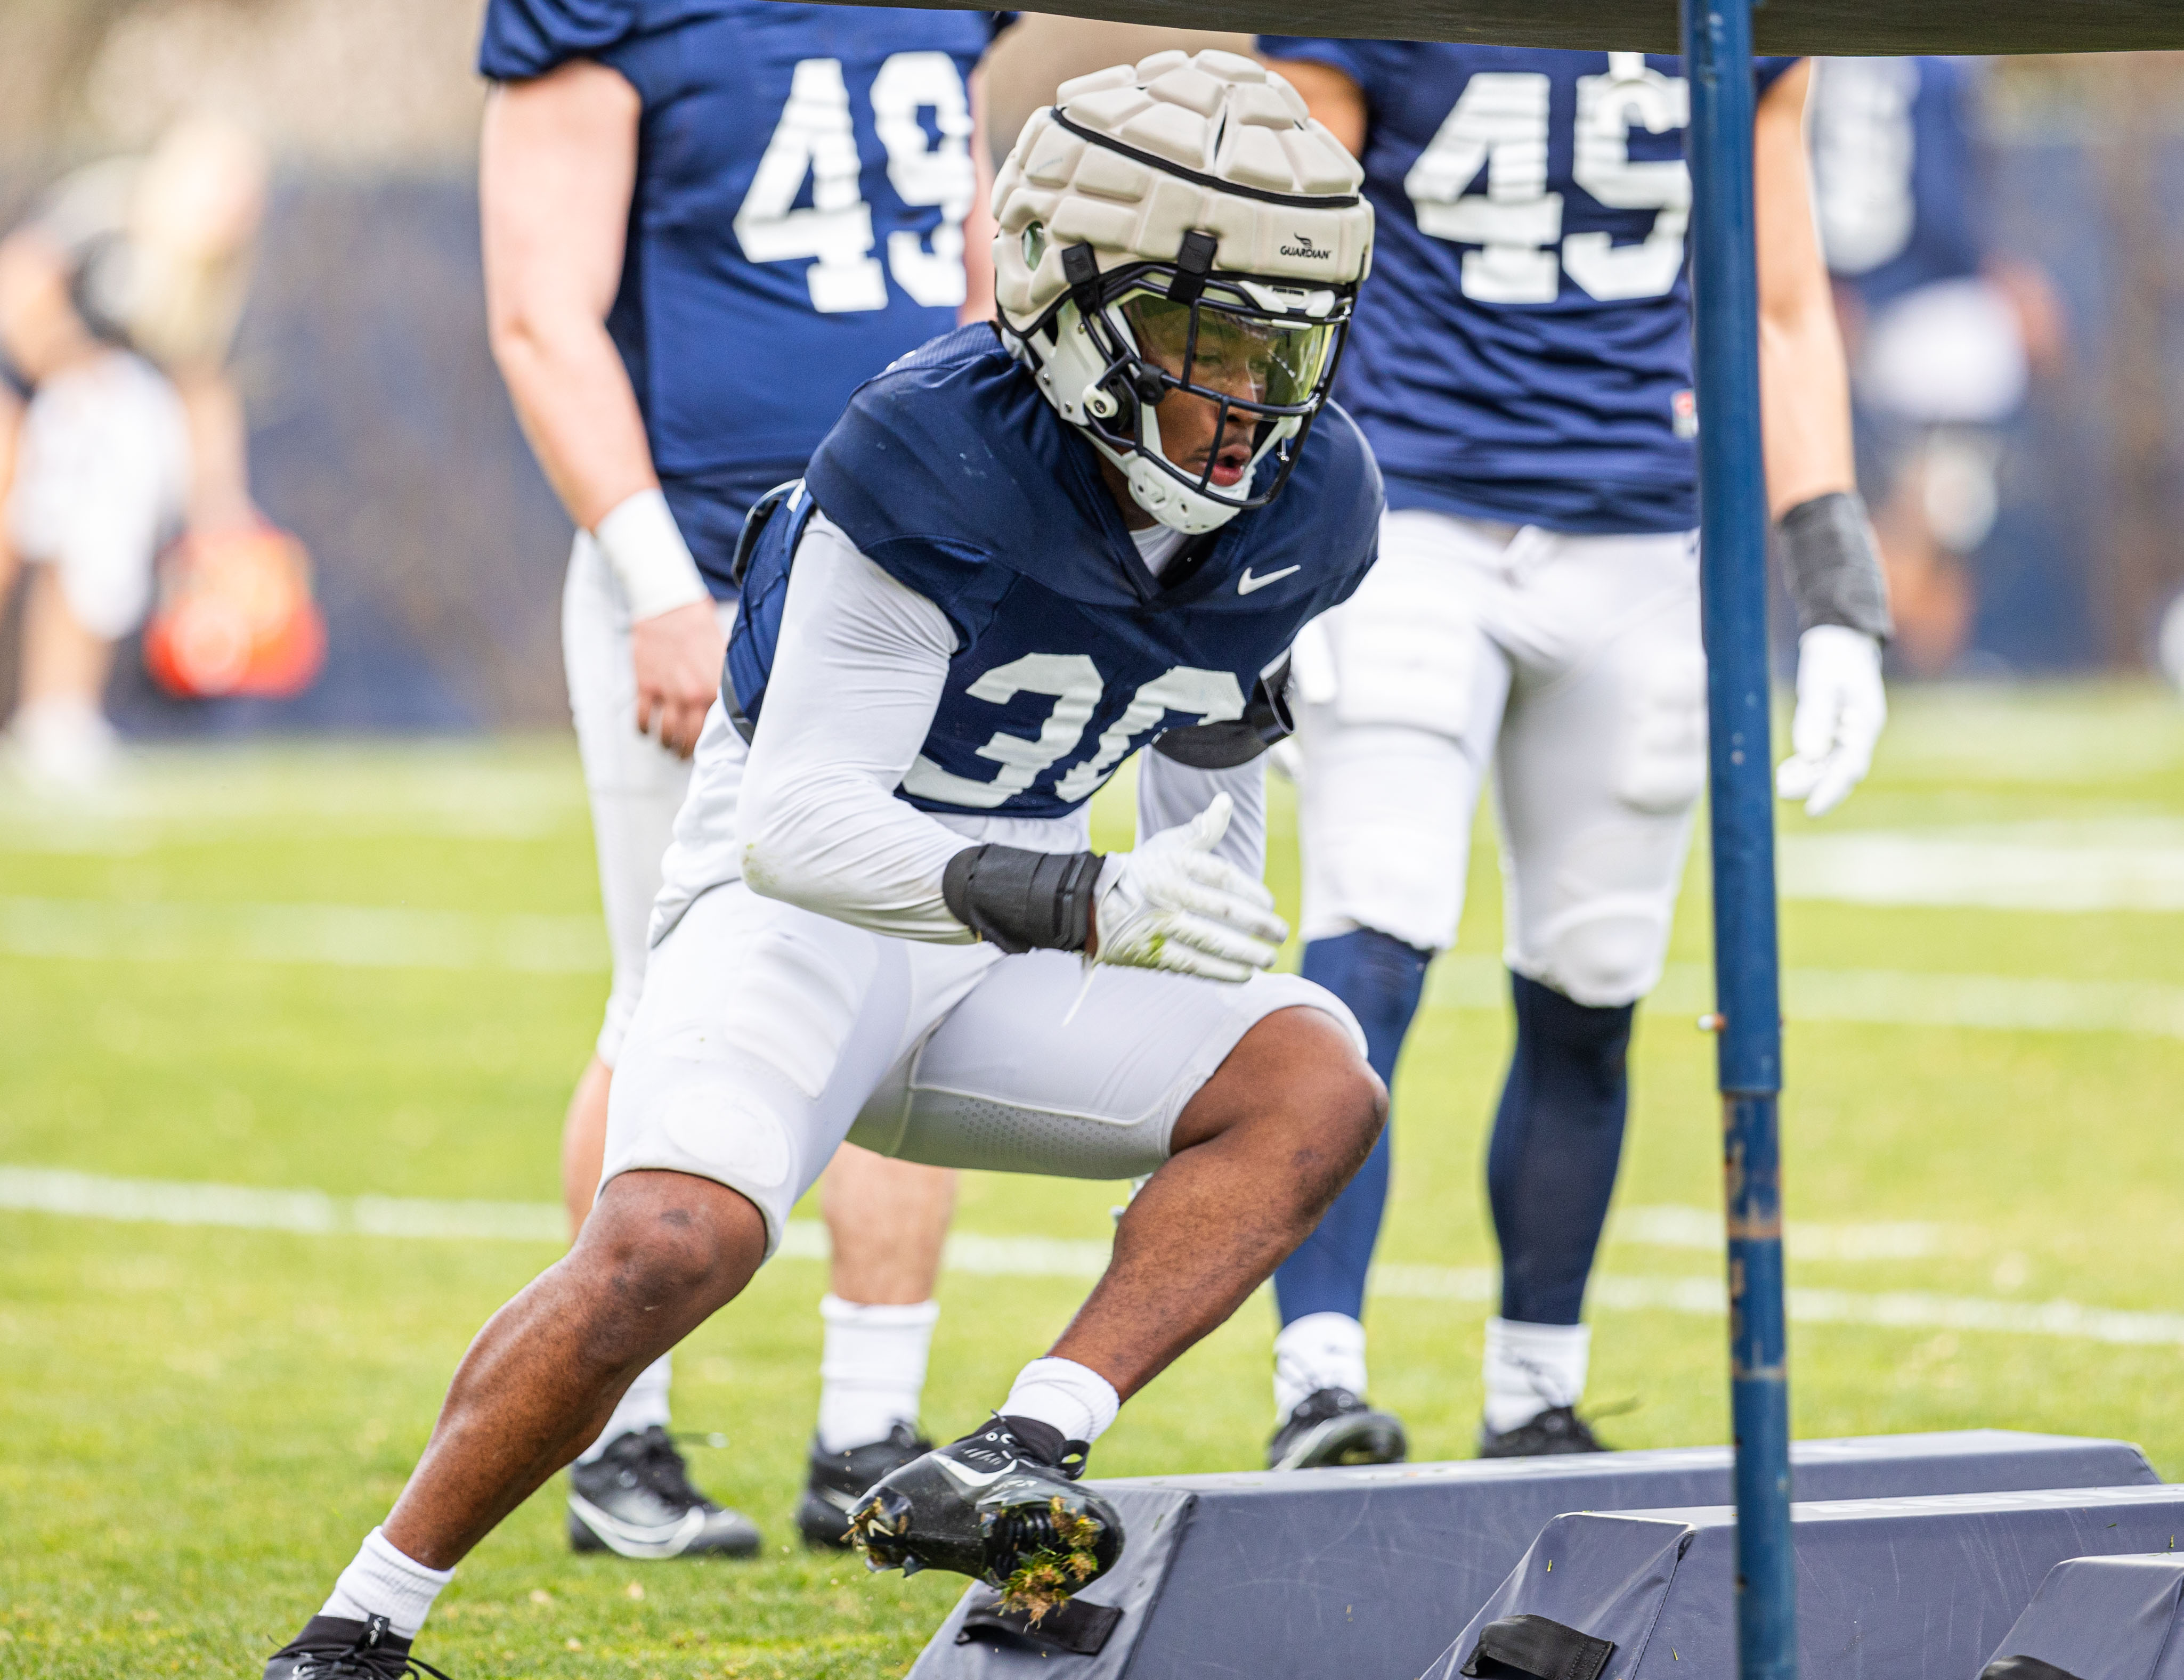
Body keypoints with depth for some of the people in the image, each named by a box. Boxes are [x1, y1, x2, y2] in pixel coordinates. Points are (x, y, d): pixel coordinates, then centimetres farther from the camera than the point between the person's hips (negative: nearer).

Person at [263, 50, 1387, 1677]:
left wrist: (1212, 961, 21)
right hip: (800, 898, -6)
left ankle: (1018, 1462, -27)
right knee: (672, 1245, -29)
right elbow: (803, 826, -29)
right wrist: (1091, 907, -40)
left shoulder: (1305, 500, -6)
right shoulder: (938, 459, -26)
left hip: (1007, 955, 6)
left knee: (1320, 1084, -17)